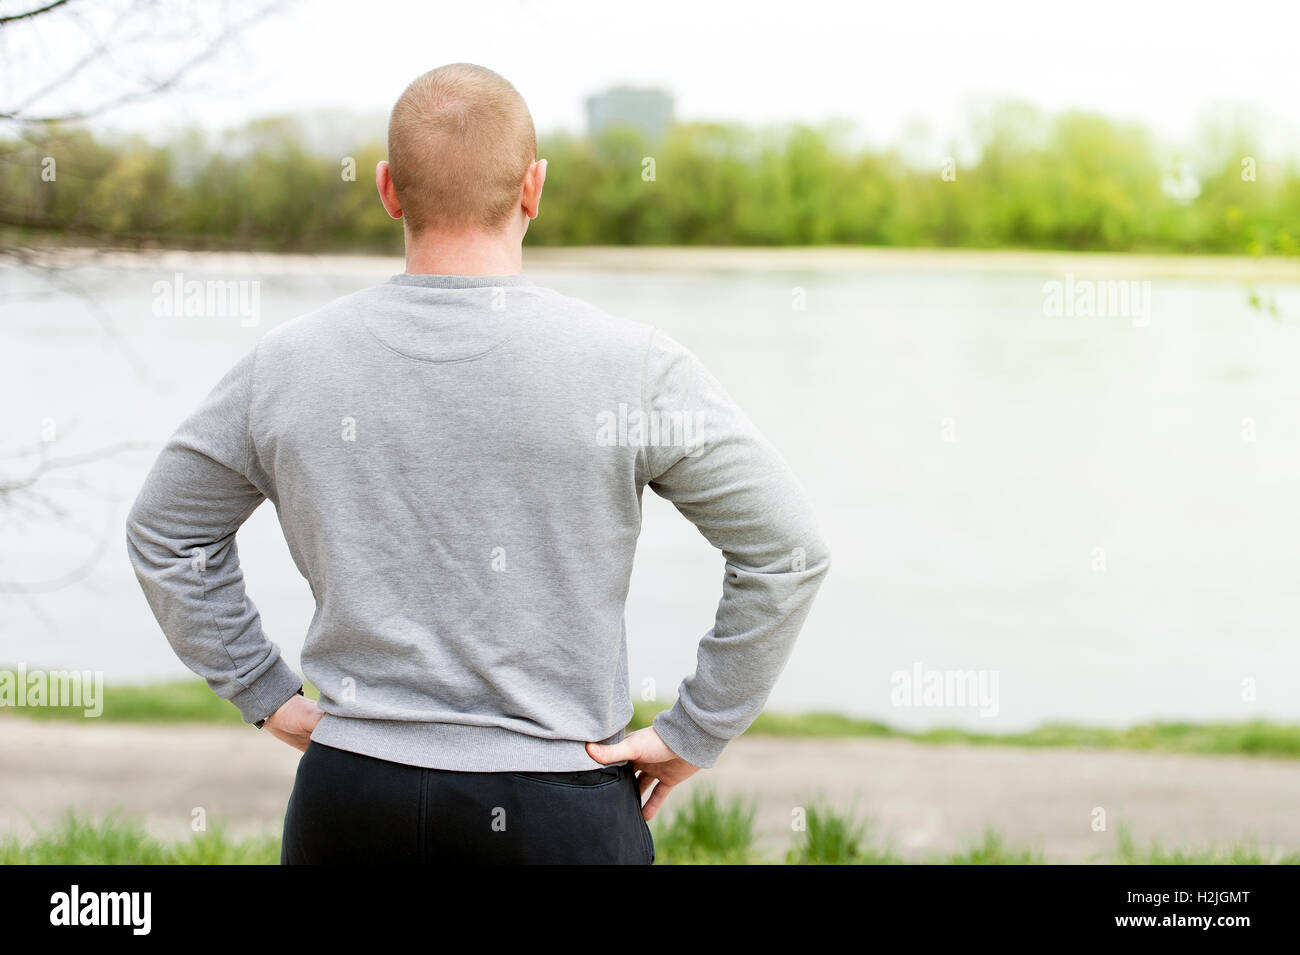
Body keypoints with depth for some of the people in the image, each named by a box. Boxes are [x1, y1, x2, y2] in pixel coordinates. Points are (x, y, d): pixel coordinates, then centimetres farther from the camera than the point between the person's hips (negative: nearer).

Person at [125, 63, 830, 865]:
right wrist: (694, 736, 0)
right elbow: (789, 550, -7)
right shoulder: (633, 368, -9)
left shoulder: (290, 367, -1)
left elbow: (165, 531, 13)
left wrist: (268, 695, 16)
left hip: (351, 798, 3)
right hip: (557, 810, -2)